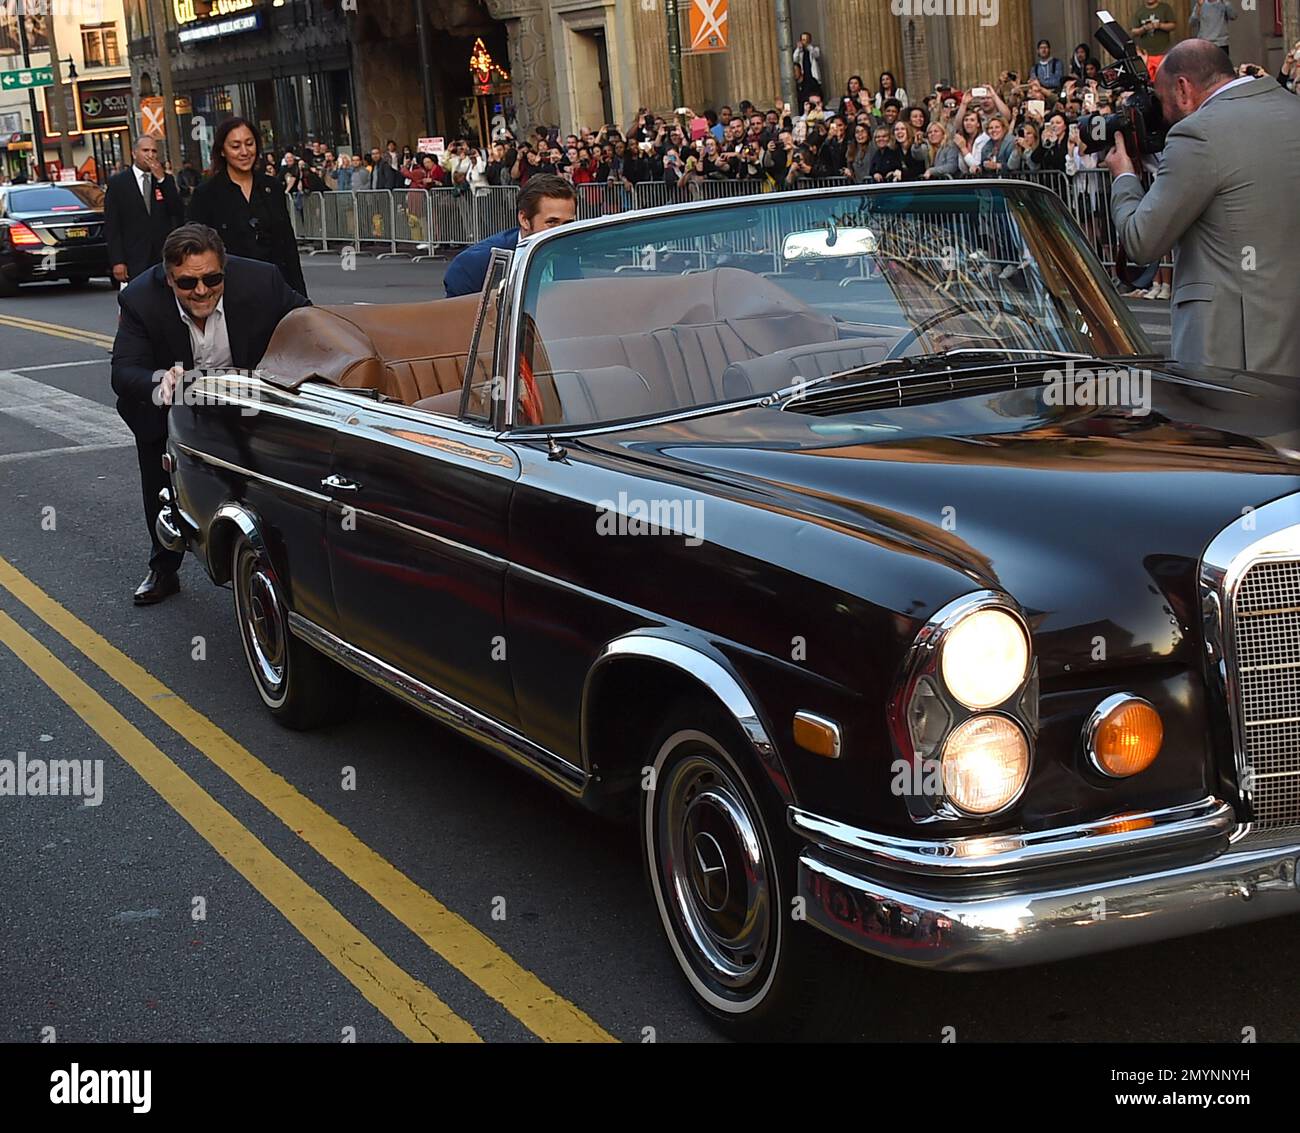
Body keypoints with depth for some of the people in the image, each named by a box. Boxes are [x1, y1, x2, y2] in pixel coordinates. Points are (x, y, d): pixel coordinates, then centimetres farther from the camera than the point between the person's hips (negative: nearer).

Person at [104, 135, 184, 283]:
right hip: (135, 263, -2)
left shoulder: (166, 180, 12)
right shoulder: (117, 182, 4)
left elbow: (179, 213, -1)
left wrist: (161, 179, -7)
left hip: (165, 256, 2)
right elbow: (111, 226, 1)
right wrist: (117, 261, -7)